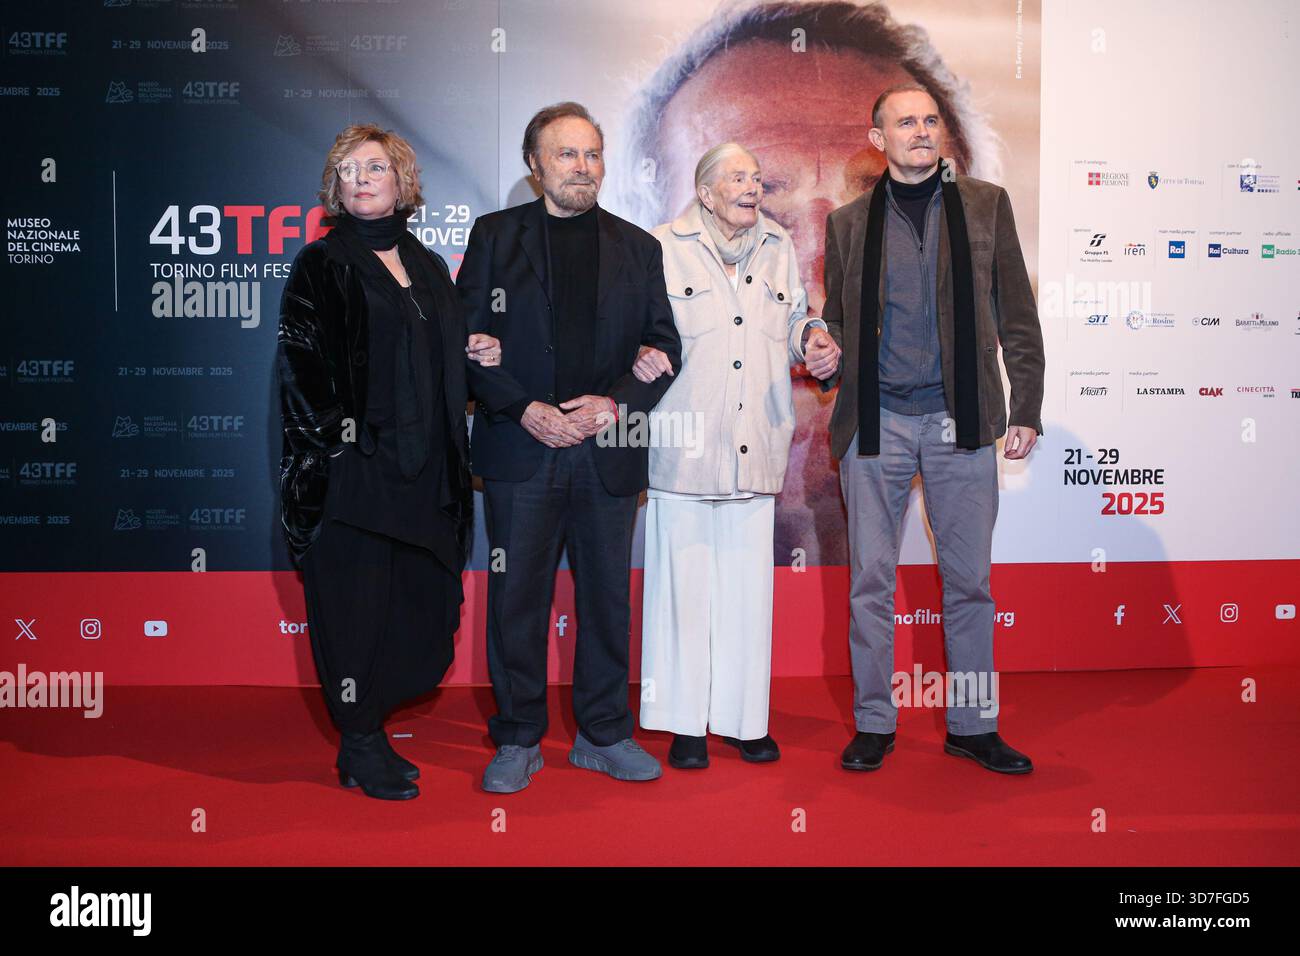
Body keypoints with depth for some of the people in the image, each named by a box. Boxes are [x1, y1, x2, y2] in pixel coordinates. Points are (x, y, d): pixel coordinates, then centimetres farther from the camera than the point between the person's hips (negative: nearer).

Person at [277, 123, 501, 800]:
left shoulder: (426, 266, 16)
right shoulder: (322, 265, -2)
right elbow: (299, 363, -8)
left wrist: (476, 356, 3)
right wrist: (339, 433, -16)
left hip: (422, 468, 6)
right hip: (351, 468, -6)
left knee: (418, 605, 8)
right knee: (355, 604, -1)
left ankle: (367, 735, 23)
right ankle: (361, 751, 14)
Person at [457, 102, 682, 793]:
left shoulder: (637, 247, 12)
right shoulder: (495, 235, 6)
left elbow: (664, 346, 9)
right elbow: (468, 340, 1)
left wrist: (615, 403, -8)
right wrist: (525, 410, -11)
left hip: (608, 453, 2)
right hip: (520, 449, -2)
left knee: (607, 595, 8)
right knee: (516, 598, 3)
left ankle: (604, 732, 22)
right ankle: (518, 739, 18)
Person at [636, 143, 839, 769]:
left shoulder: (779, 249, 15)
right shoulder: (663, 247, 0)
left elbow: (794, 319, 25)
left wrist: (812, 340, 4)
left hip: (757, 447, 4)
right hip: (684, 446, -4)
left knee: (748, 583, 8)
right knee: (684, 582, 2)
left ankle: (744, 717, 21)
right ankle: (685, 723, 15)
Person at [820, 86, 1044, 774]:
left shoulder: (986, 205, 9)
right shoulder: (848, 222, 10)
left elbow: (1016, 314, 8)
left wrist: (1025, 408, 2)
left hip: (961, 420, 0)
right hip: (875, 421, 0)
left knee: (969, 580, 5)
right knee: (871, 580, 5)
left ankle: (972, 725, 18)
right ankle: (873, 723, 17)